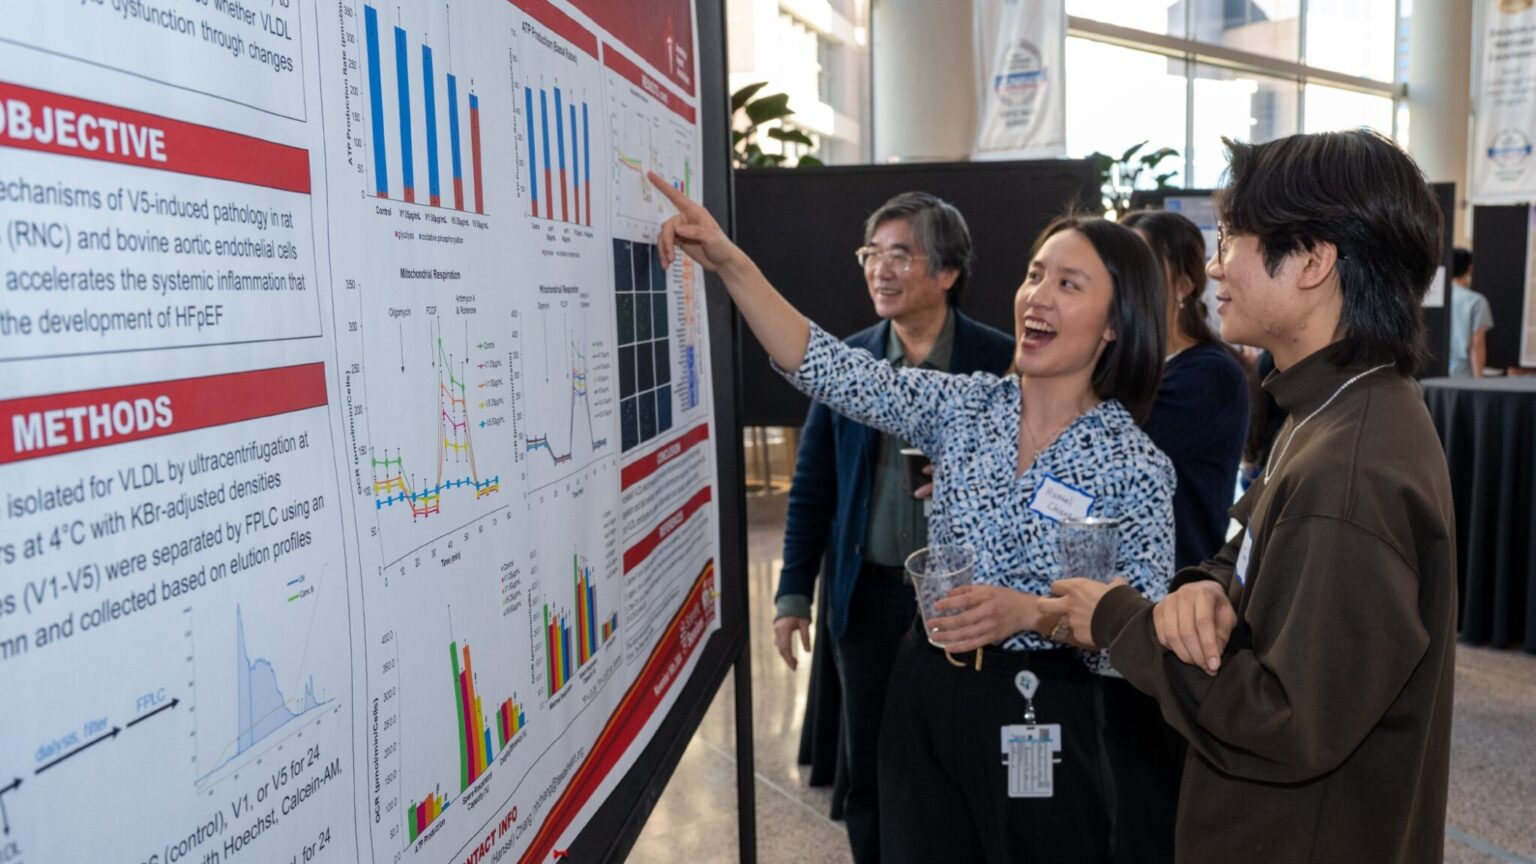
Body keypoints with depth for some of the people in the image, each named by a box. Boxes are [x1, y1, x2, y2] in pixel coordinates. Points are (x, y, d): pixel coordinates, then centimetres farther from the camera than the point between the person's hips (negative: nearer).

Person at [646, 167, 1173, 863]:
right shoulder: (964, 405, -1)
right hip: (924, 694, 4)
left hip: (1039, 719, -3)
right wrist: (729, 263, -19)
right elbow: (825, 369, -10)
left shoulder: (1136, 467, -11)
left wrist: (1030, 613, -27)